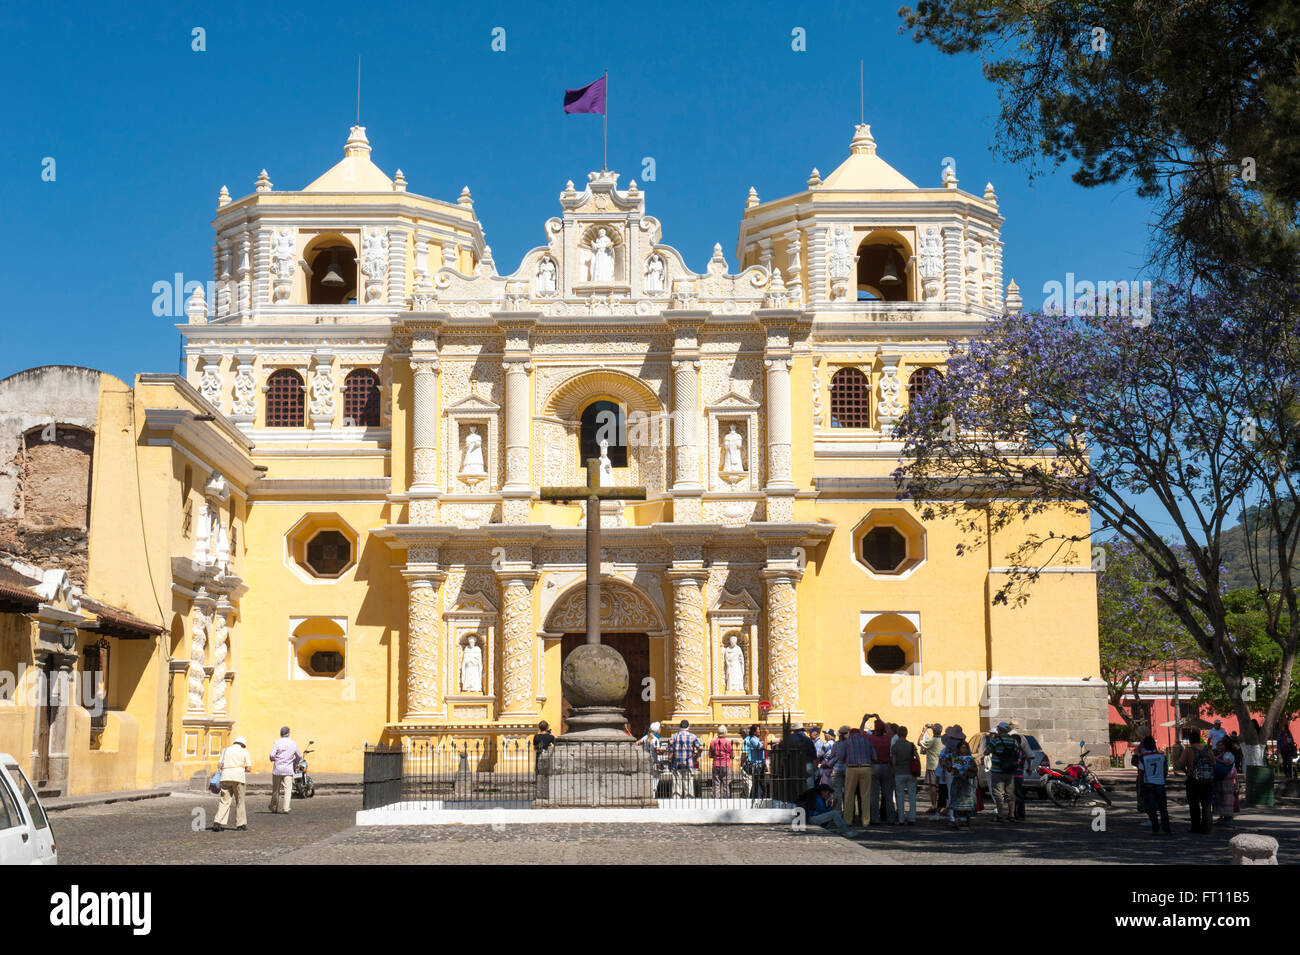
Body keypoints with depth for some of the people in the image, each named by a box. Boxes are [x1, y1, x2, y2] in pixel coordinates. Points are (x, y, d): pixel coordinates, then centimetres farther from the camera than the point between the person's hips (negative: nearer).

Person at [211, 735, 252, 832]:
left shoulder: (225, 750, 19)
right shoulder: (244, 751, 10)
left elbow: (219, 765, 9)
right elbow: (248, 768, 5)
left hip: (225, 777, 2)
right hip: (238, 777, -2)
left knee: (224, 801, 0)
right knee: (240, 801, 10)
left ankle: (218, 822, -15)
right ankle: (241, 824, 13)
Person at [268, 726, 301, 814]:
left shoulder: (277, 742, -6)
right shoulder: (293, 743, 4)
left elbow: (272, 755, -13)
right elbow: (299, 756, 12)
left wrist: (273, 759, 9)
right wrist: (295, 763, 29)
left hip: (277, 769, -1)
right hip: (289, 770, 1)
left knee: (276, 789, 11)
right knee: (287, 789, -1)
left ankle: (274, 807, 23)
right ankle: (285, 808, -12)